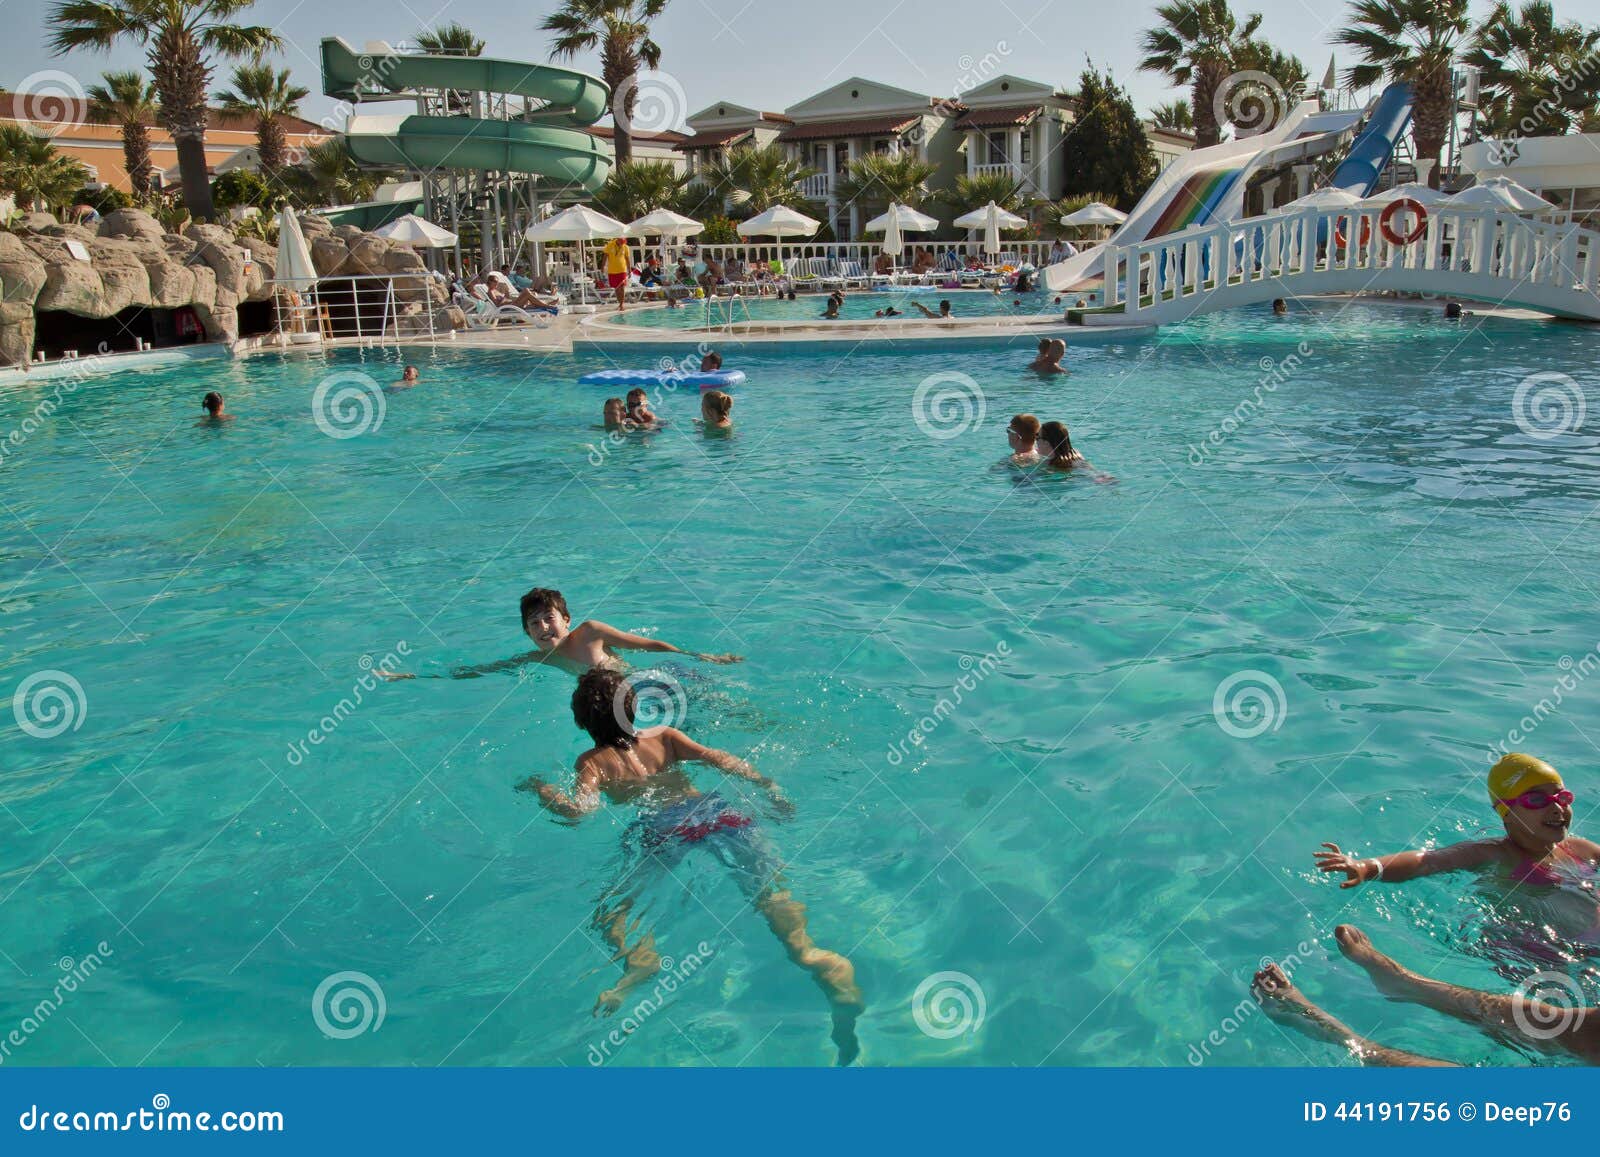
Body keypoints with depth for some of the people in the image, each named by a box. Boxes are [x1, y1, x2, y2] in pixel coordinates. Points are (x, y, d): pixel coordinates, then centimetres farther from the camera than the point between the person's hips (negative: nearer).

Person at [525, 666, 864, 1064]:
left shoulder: (592, 762, 17)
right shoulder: (663, 736, 25)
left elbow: (579, 810, 0)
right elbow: (719, 759, 14)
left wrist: (541, 789, 19)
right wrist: (770, 788, 18)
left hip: (662, 827, -3)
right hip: (712, 807, 3)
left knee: (612, 907, 3)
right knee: (767, 884, -8)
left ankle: (641, 960, -31)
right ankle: (808, 952, -37)